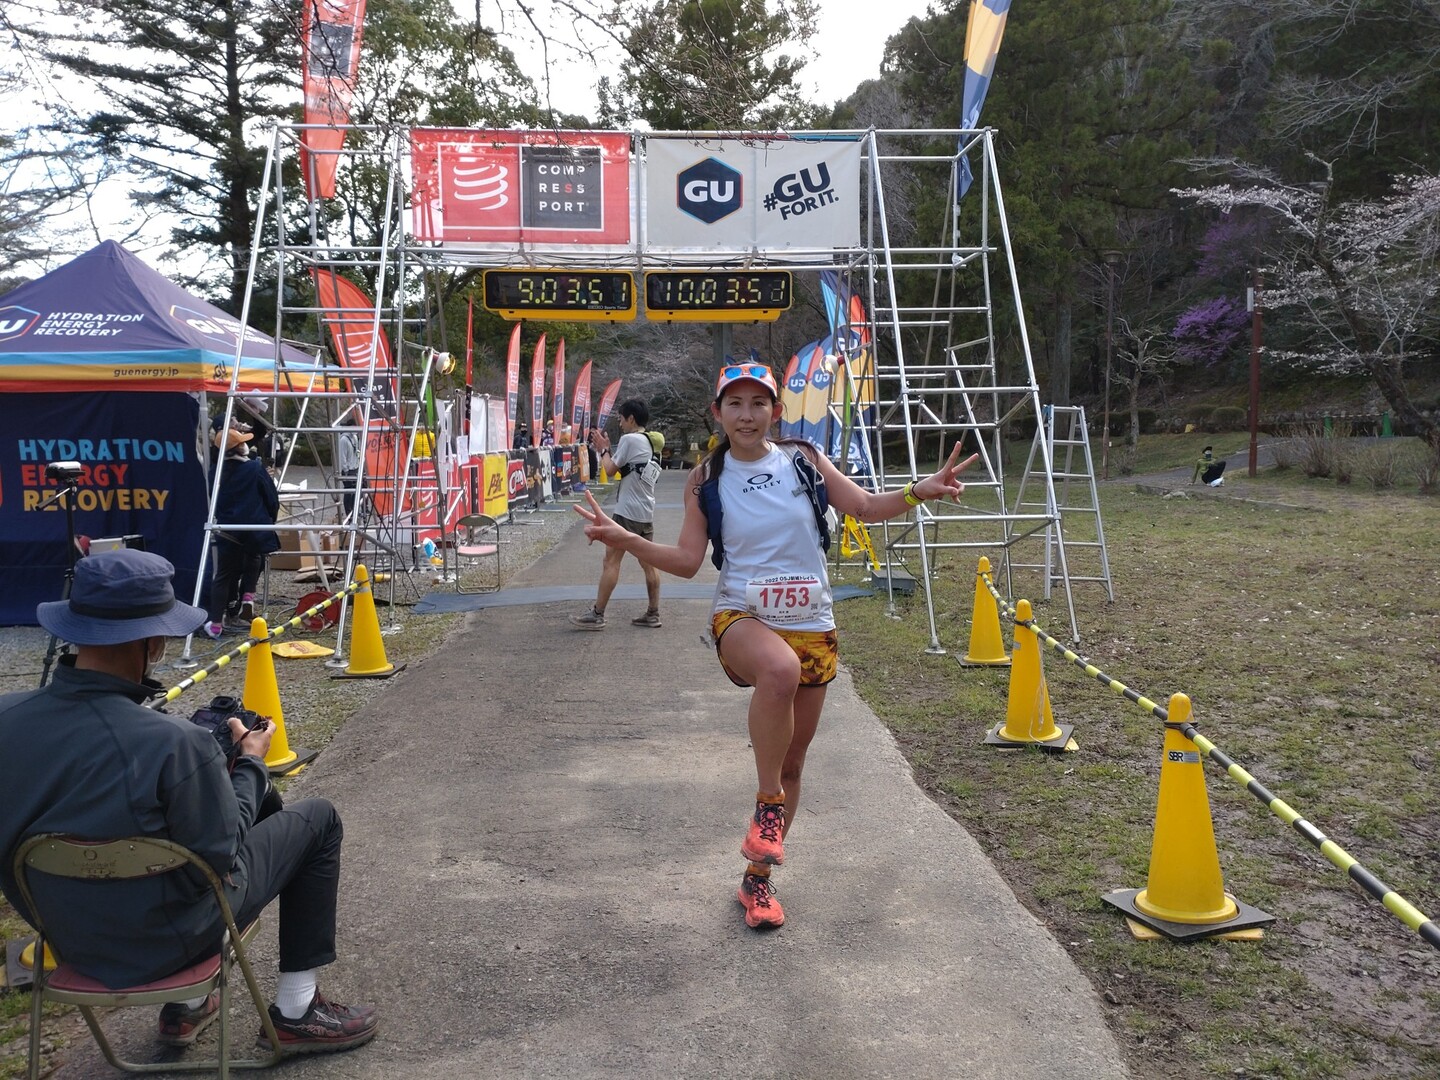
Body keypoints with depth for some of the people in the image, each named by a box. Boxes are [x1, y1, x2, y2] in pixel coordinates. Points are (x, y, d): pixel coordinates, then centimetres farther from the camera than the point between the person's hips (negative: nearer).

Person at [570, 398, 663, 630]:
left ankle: (597, 616, -7)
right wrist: (607, 450, 14)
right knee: (647, 562, 10)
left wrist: (603, 449, 8)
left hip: (628, 512, -9)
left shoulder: (629, 439, -11)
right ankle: (653, 614, 12)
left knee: (611, 561, -7)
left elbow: (611, 469, -7)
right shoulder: (650, 443, 16)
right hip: (646, 512, 9)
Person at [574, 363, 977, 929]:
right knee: (779, 669, -41)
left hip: (812, 626, 3)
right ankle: (768, 802, -19)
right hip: (741, 618, -3)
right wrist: (625, 539, -13)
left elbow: (865, 506, 7)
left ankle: (757, 877, 30)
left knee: (792, 764, 10)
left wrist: (920, 491, -9)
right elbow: (687, 560, 0)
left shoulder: (803, 460, 3)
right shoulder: (706, 480, 1)